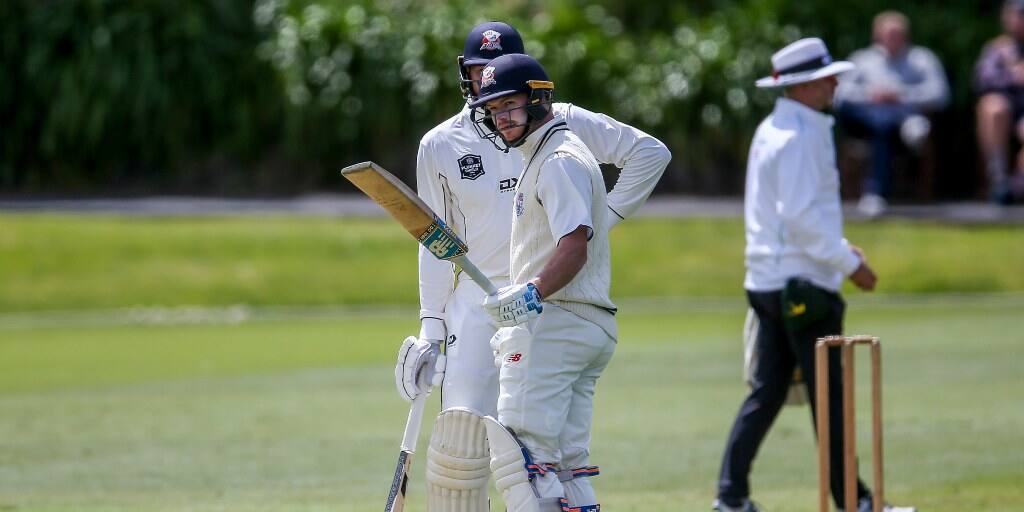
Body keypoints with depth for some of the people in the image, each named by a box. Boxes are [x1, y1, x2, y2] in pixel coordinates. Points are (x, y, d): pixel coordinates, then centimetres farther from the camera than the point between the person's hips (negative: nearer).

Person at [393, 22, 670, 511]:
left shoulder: (561, 123, 3)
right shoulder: (439, 146, 7)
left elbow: (650, 152, 7)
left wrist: (603, 218, 0)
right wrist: (431, 329, 3)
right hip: (477, 301, 0)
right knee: (461, 430, -13)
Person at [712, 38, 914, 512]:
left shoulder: (771, 130, 16)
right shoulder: (801, 135, -16)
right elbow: (801, 214, -23)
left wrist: (837, 247, 19)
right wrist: (849, 262, -17)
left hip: (768, 280, 10)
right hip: (802, 283, -10)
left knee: (767, 392, 10)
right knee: (828, 396, -4)